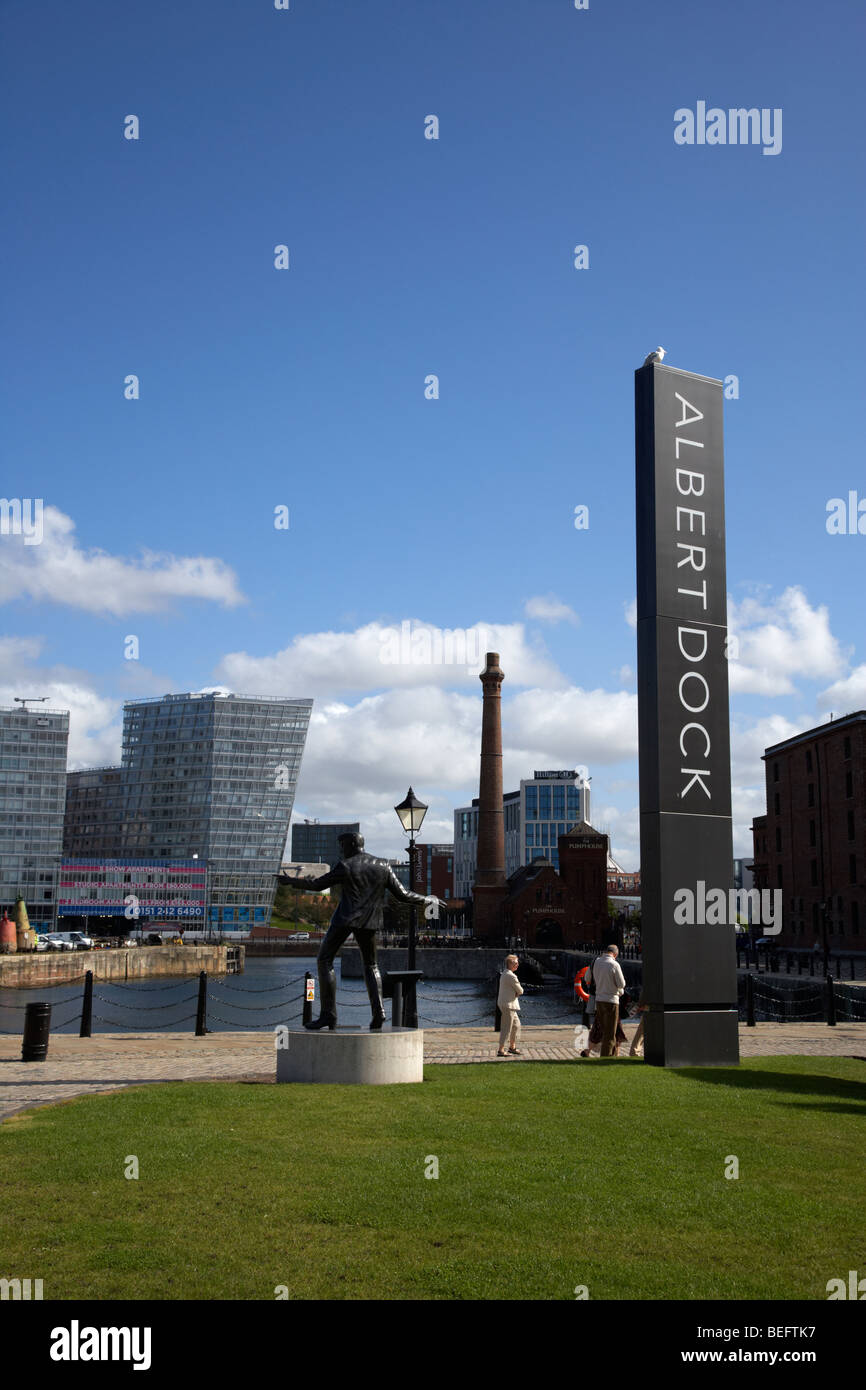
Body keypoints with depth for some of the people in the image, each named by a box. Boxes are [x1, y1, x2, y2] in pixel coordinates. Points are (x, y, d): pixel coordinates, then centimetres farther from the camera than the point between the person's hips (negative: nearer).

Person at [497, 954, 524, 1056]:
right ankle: (501, 1051, -4)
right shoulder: (511, 976, -19)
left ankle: (512, 1047, 27)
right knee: (507, 1028, -7)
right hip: (508, 1004, -10)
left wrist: (516, 993, 0)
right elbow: (520, 991, -13)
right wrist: (518, 992, 8)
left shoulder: (504, 974, 14)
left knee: (516, 1025, 18)